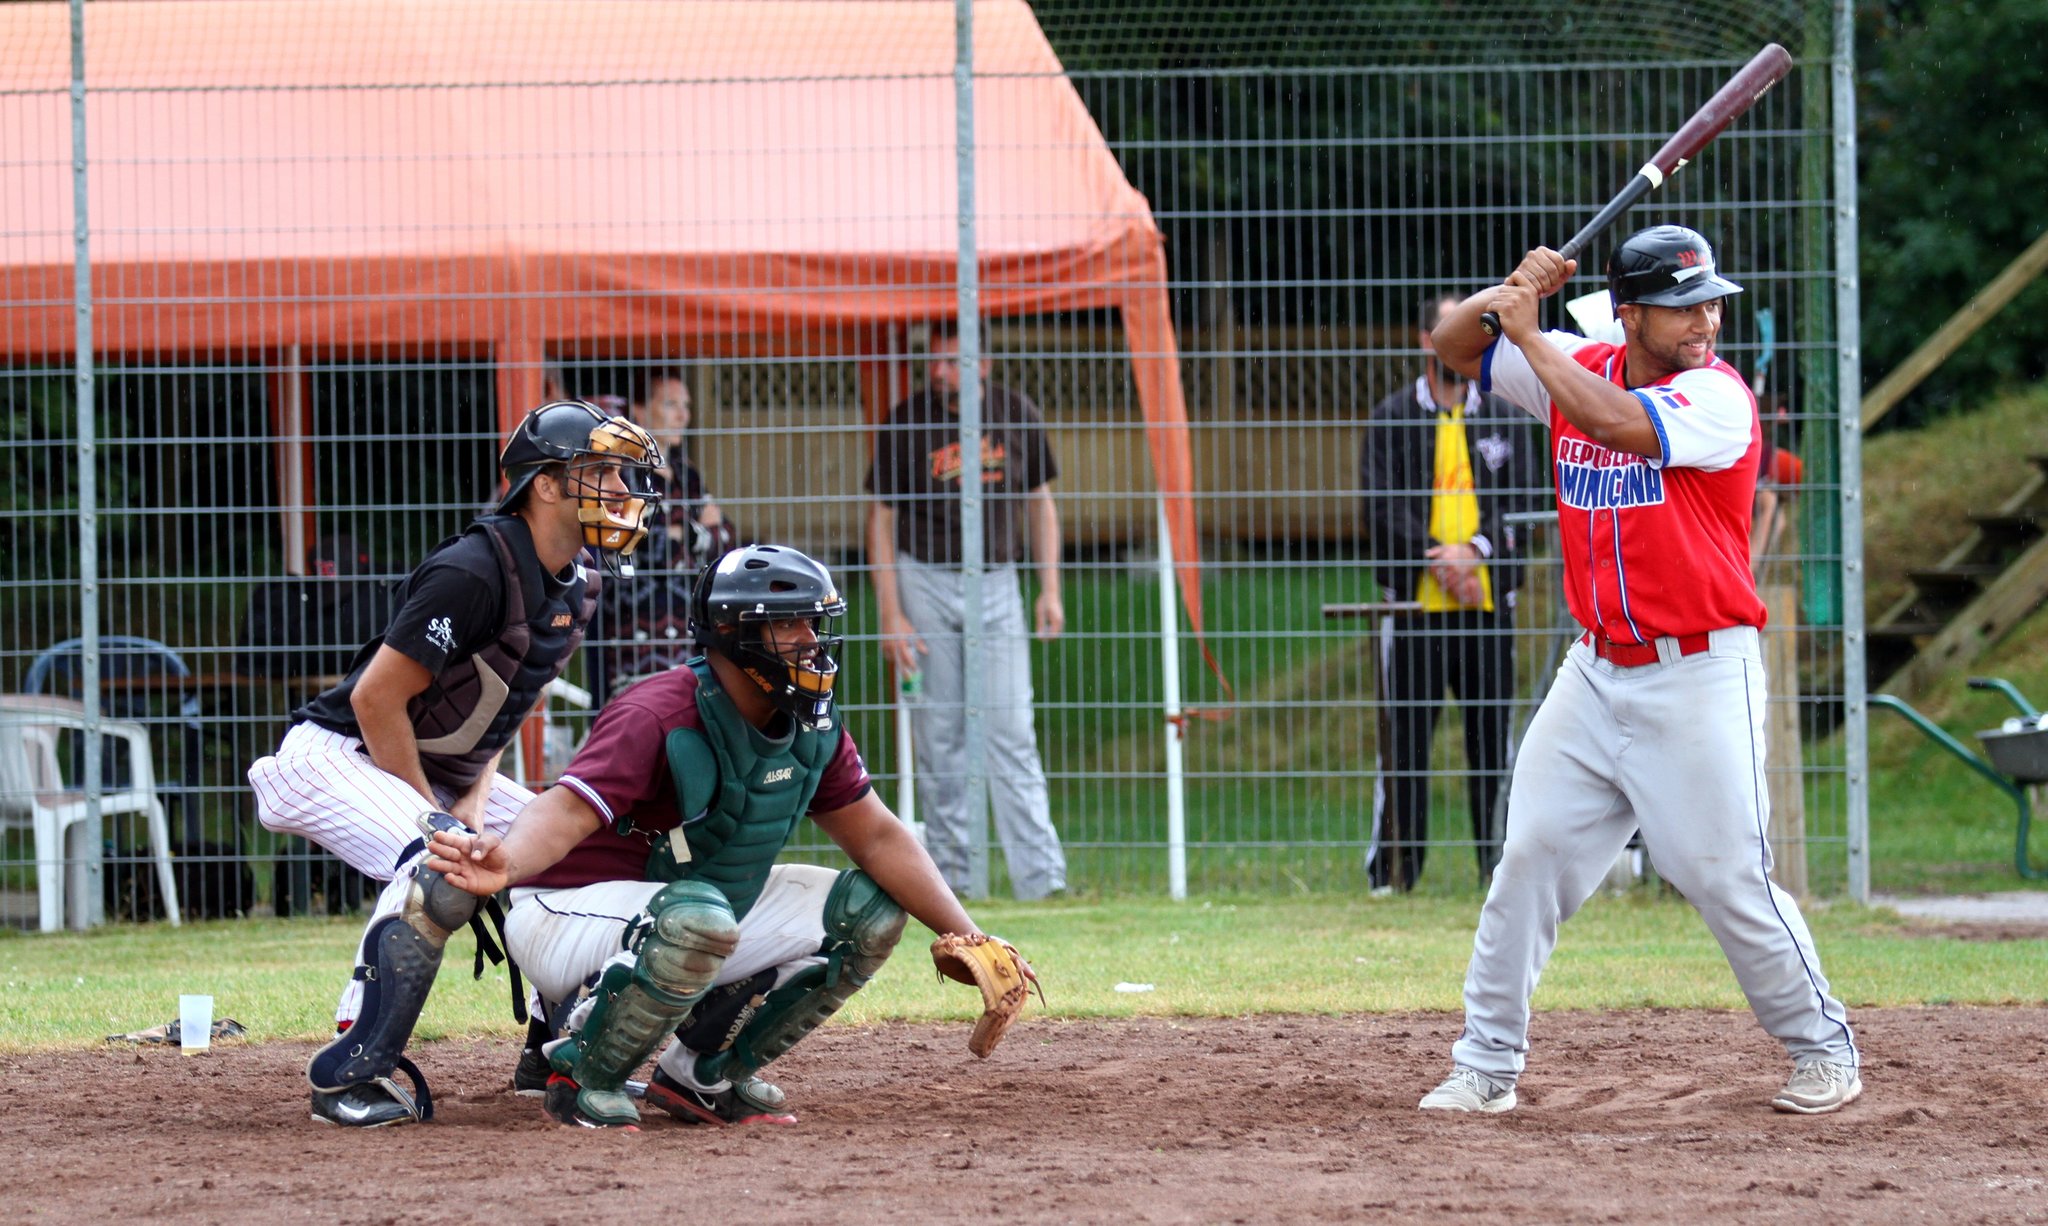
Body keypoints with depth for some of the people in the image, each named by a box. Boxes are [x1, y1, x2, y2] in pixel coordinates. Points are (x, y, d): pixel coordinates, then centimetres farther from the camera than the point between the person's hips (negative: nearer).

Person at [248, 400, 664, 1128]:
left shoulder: (574, 591, 1)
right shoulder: (473, 573, -26)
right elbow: (376, 698, -25)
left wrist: (476, 799, -3)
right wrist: (434, 817, -19)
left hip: (440, 769, 10)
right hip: (336, 757, -10)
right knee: (444, 870, -33)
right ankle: (352, 1074, -29)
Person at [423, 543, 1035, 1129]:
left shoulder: (812, 727, 0)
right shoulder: (659, 717, -25)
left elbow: (878, 838, 6)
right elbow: (566, 813, -37)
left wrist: (968, 938, -4)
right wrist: (506, 862, -60)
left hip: (704, 910, 8)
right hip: (575, 916, -8)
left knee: (868, 909, -1)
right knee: (696, 918, -40)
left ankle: (703, 1073, 5)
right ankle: (583, 1074, -16)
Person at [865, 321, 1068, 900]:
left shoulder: (1017, 417, 0)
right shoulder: (906, 423, -5)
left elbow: (1040, 502, 11)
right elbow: (882, 518, -1)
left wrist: (1050, 590, 4)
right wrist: (890, 612, -7)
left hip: (995, 583, 1)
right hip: (925, 579, -1)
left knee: (1011, 731, -6)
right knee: (938, 733, 1)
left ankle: (1040, 876, -10)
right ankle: (950, 874, 7)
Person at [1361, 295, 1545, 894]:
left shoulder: (1506, 419, 13)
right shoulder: (1390, 420, 7)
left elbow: (1522, 502, 4)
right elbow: (1382, 508, -3)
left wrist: (1474, 551, -13)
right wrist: (1437, 559, -15)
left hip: (1489, 600, 2)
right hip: (1414, 601, -2)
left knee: (1494, 735, 3)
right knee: (1405, 738, -3)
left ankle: (1500, 863, 8)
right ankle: (1393, 868, 0)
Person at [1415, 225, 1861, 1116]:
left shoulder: (1717, 397, -14)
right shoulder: (1577, 367, 5)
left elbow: (1616, 424, -31)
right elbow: (1453, 346, 8)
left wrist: (1532, 335, -21)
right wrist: (1508, 296, -13)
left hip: (1698, 677, -6)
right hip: (1595, 670, 6)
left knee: (1726, 877, -4)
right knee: (1529, 860, 3)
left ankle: (1823, 1050, 13)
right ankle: (1486, 1067, 10)